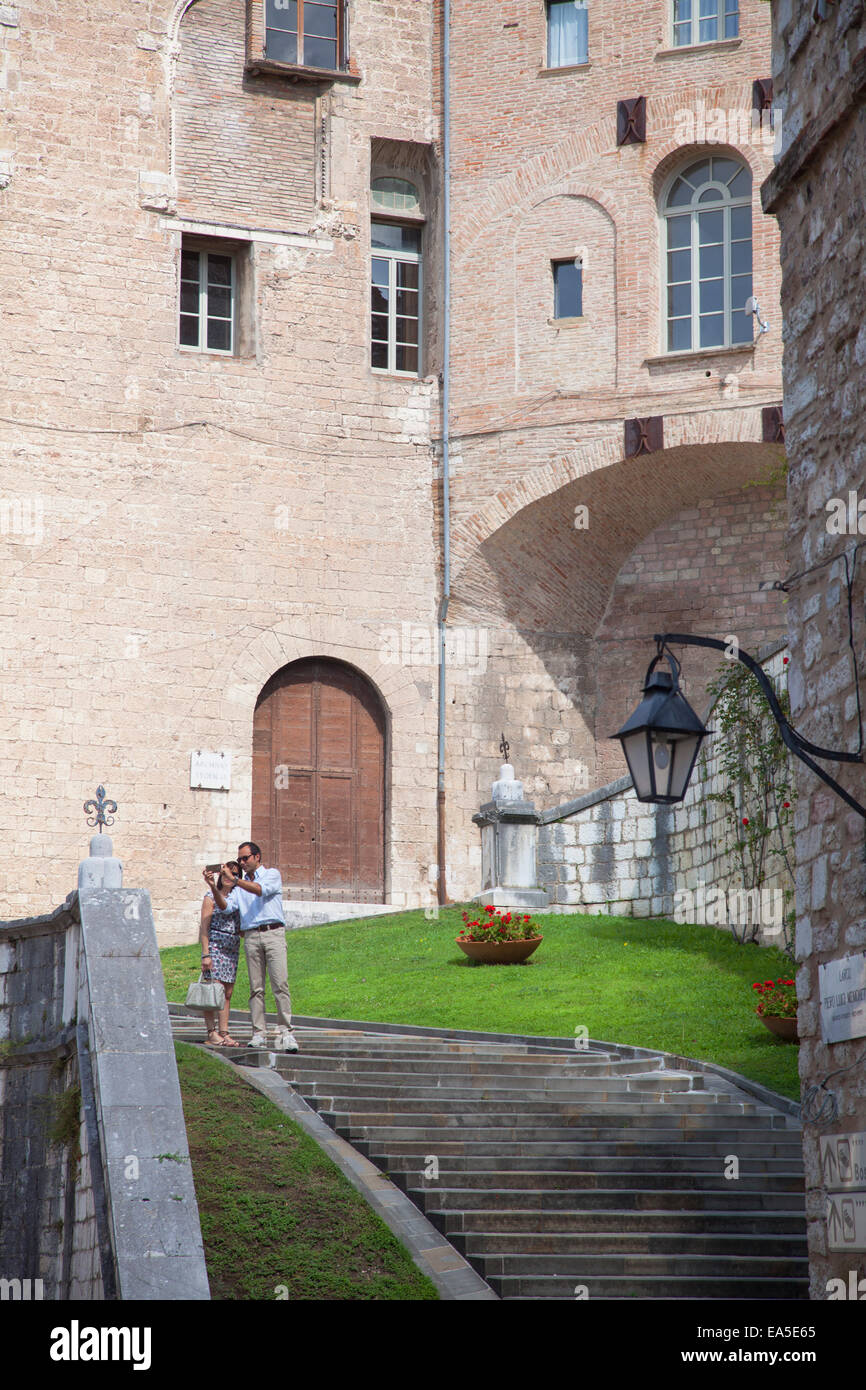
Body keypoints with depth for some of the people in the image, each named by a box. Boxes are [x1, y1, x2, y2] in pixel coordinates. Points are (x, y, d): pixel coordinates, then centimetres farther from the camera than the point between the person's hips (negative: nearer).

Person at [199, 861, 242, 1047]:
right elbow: (204, 926, -6)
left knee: (227, 993, 4)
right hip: (215, 945, -6)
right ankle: (211, 1033, -11)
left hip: (232, 948, 6)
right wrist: (205, 954, -13)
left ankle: (224, 1032, 5)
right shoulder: (211, 896, -1)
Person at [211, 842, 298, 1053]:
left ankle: (286, 1032, -12)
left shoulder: (272, 874, 9)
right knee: (256, 988, -1)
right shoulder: (240, 885, 22)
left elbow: (260, 890, -11)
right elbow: (224, 905, 8)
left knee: (280, 984, -11)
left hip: (273, 933, -4)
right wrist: (214, 886, -6)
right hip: (251, 936, 4)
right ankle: (259, 1034, -2)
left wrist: (233, 879, -12)